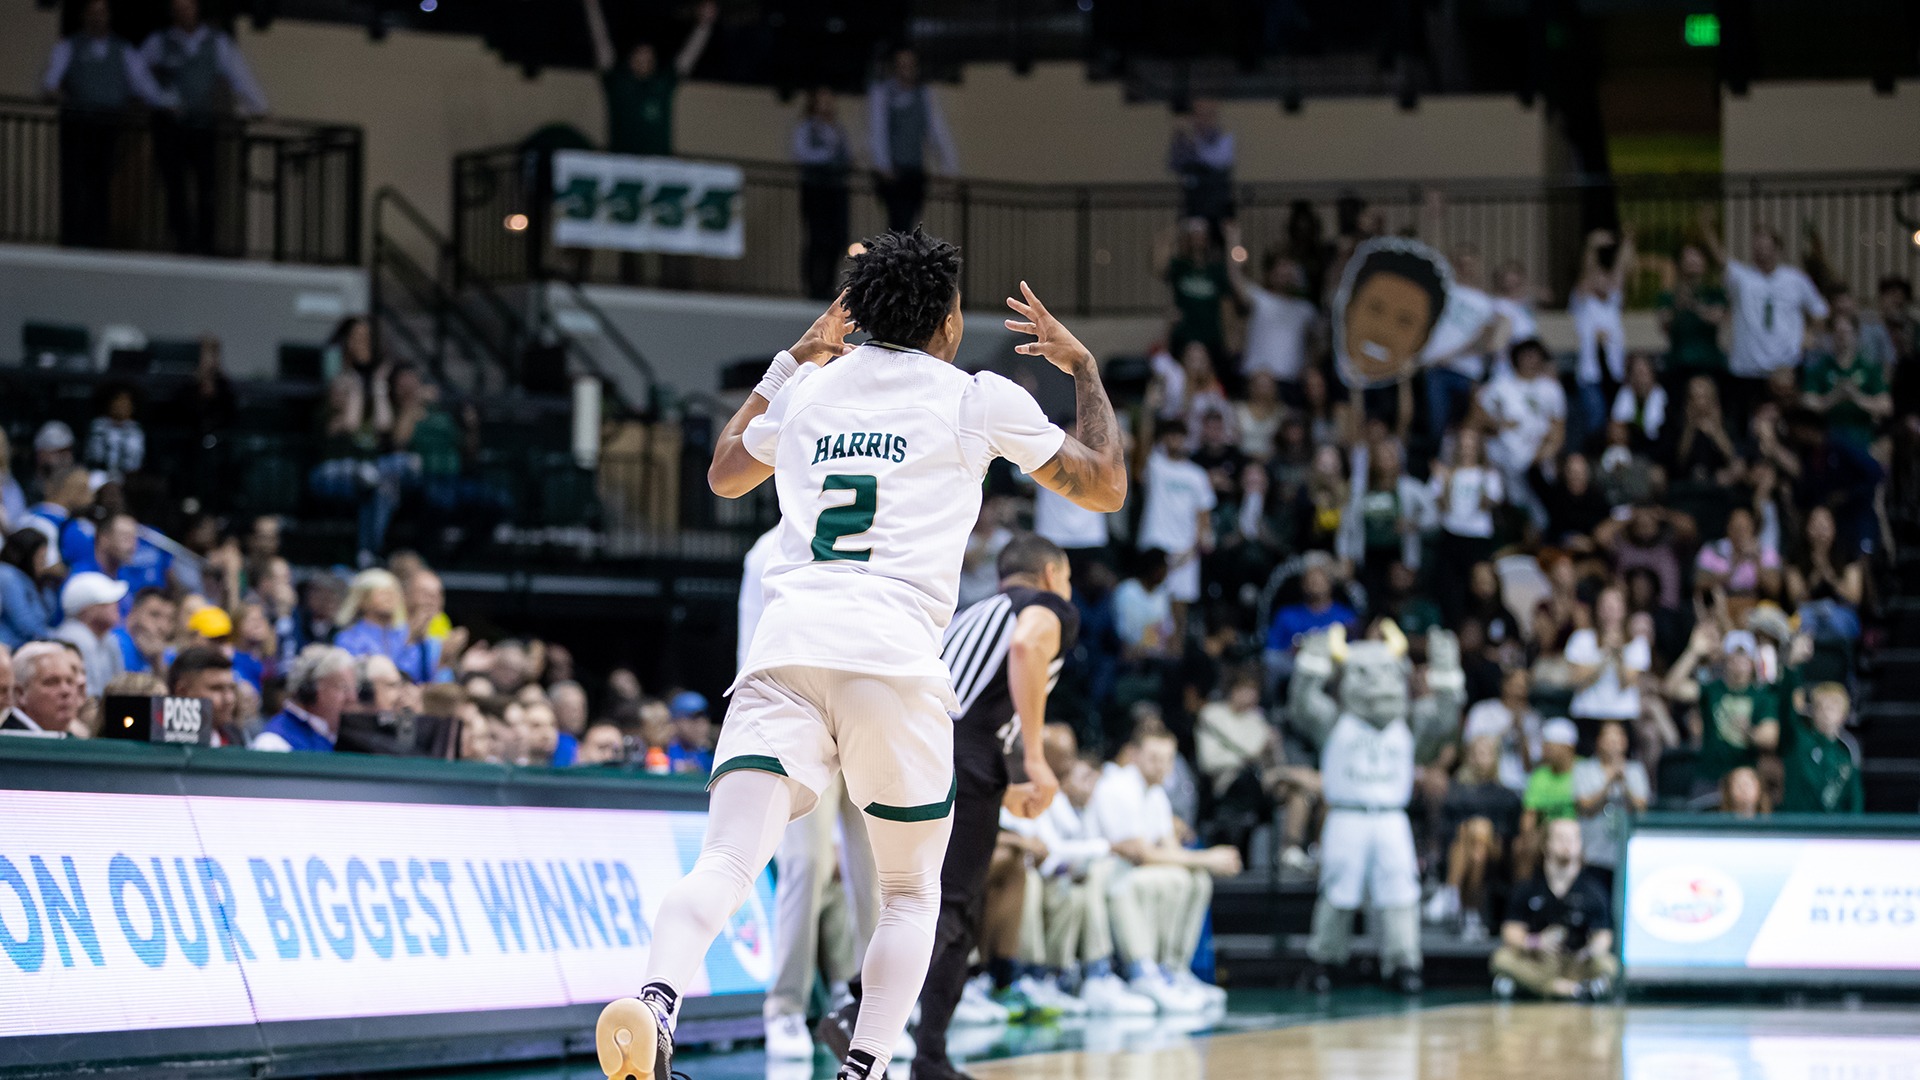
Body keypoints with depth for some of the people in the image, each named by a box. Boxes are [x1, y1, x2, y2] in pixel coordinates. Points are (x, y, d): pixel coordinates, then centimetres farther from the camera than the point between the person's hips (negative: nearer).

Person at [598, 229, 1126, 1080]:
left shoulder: (809, 388, 21)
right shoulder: (979, 399, 10)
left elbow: (724, 474, 41)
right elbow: (1105, 487, 19)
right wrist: (1083, 367, 32)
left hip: (785, 648, 2)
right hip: (894, 657, -2)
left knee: (726, 862, -11)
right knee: (911, 892, 15)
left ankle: (656, 999, -40)